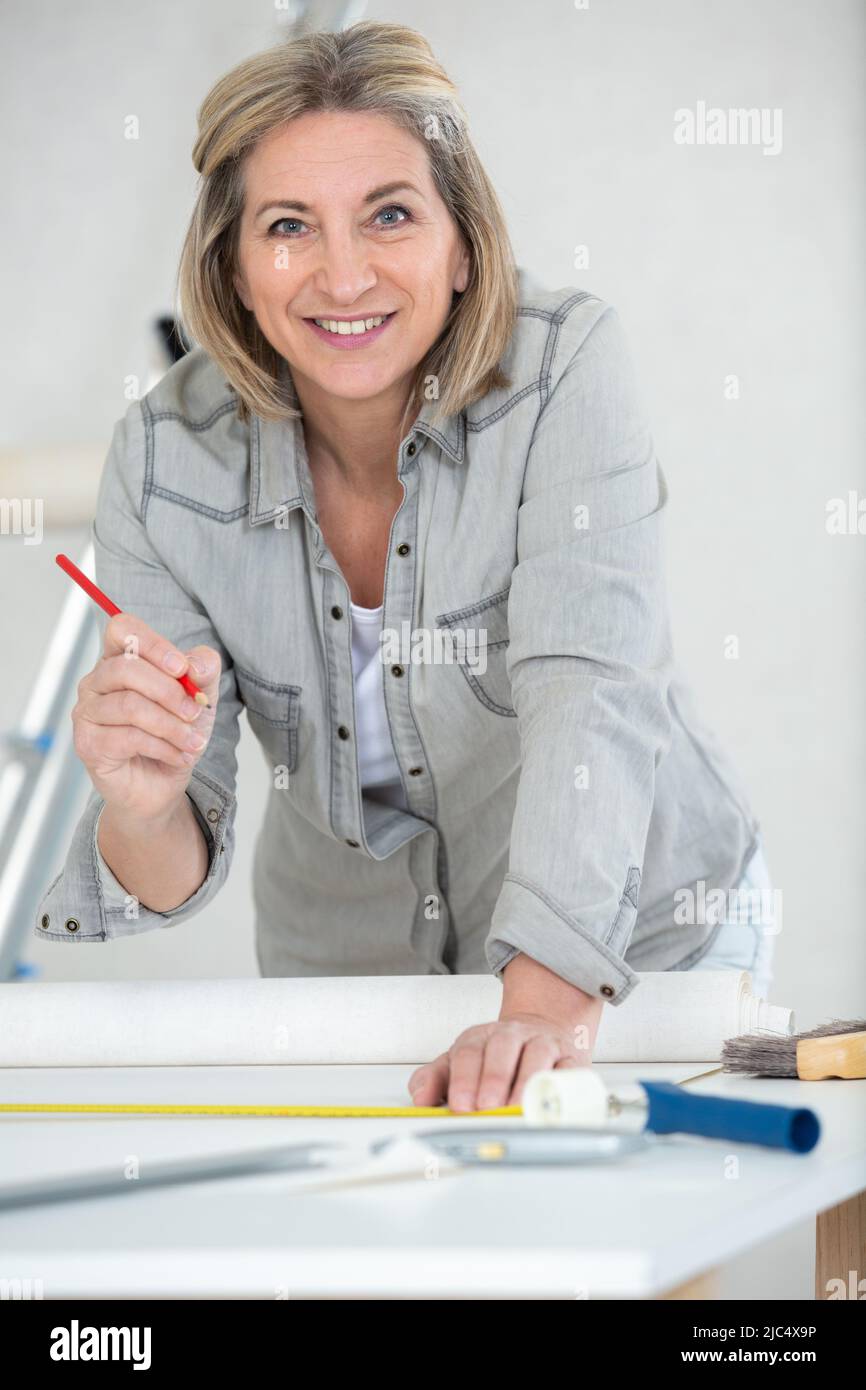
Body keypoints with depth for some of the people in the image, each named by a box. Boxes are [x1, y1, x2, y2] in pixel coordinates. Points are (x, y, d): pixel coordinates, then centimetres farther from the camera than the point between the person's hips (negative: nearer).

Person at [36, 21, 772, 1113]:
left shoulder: (564, 364, -20)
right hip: (347, 968, 2)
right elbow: (175, 873, -14)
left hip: (633, 935, -1)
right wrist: (143, 807, -38)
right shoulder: (164, 460, -15)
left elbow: (594, 687, -30)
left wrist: (551, 997, -45)